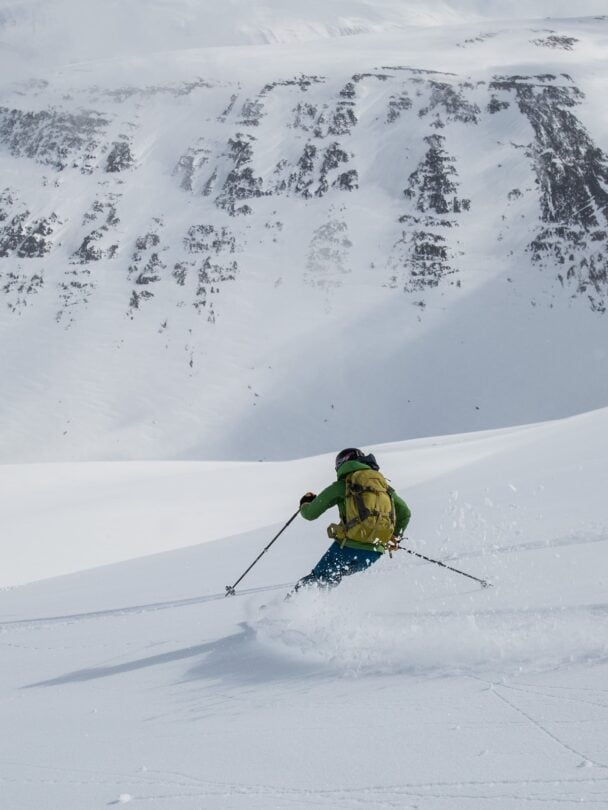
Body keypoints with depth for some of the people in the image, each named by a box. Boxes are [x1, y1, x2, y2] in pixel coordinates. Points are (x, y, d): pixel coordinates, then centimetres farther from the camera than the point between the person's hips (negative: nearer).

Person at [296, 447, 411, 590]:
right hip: (375, 552, 4)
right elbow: (405, 513, 19)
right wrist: (394, 538, 33)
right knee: (332, 579, 24)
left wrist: (305, 503, 31)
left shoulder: (342, 485, 5)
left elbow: (311, 514, 7)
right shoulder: (383, 483, 18)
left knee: (316, 579, 9)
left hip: (349, 546, -4)